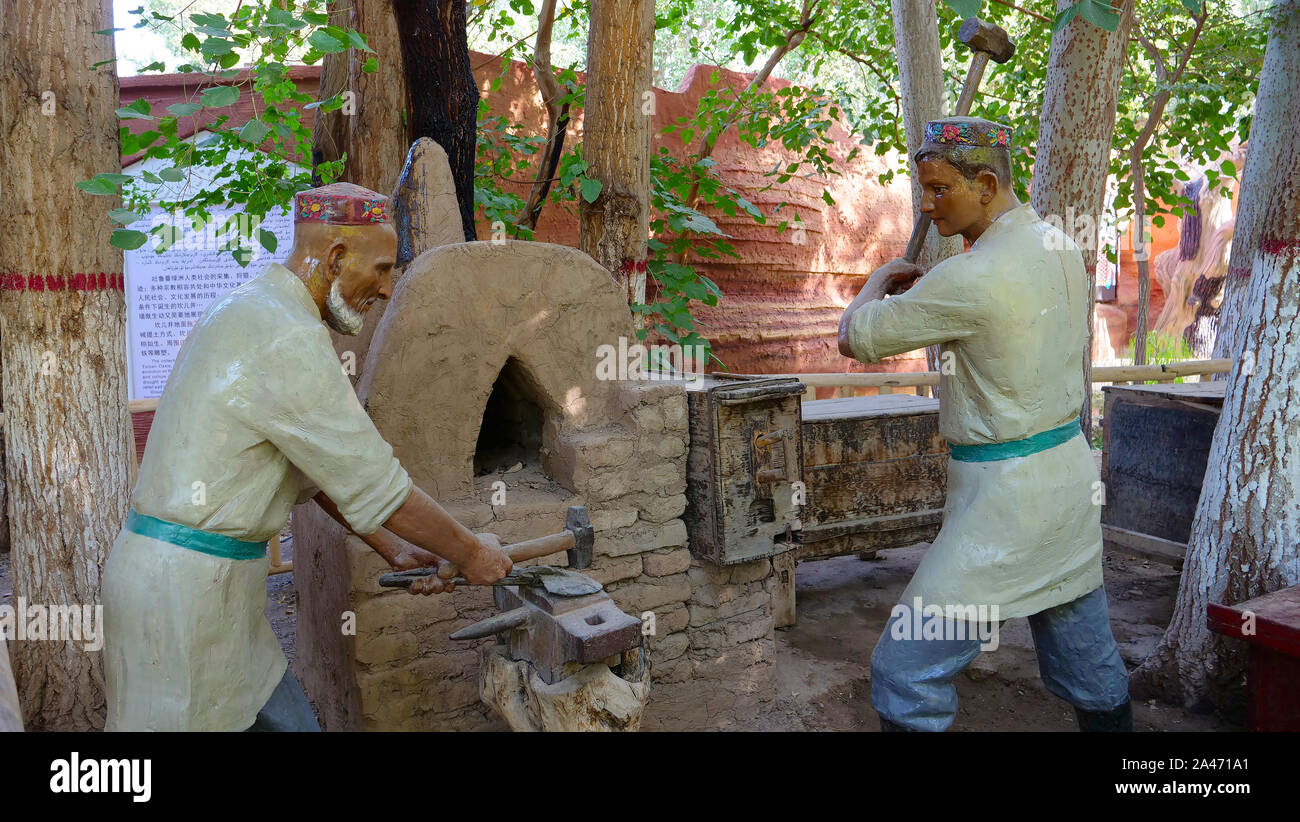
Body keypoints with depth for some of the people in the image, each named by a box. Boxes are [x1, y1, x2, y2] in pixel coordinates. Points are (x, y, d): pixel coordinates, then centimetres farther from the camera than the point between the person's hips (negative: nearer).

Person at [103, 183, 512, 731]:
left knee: (286, 721, 15)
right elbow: (375, 487, -18)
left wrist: (392, 548, 15)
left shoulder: (243, 312, 12)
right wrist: (469, 552, -4)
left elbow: (313, 469, 16)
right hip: (188, 586, -10)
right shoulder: (288, 339, -21)